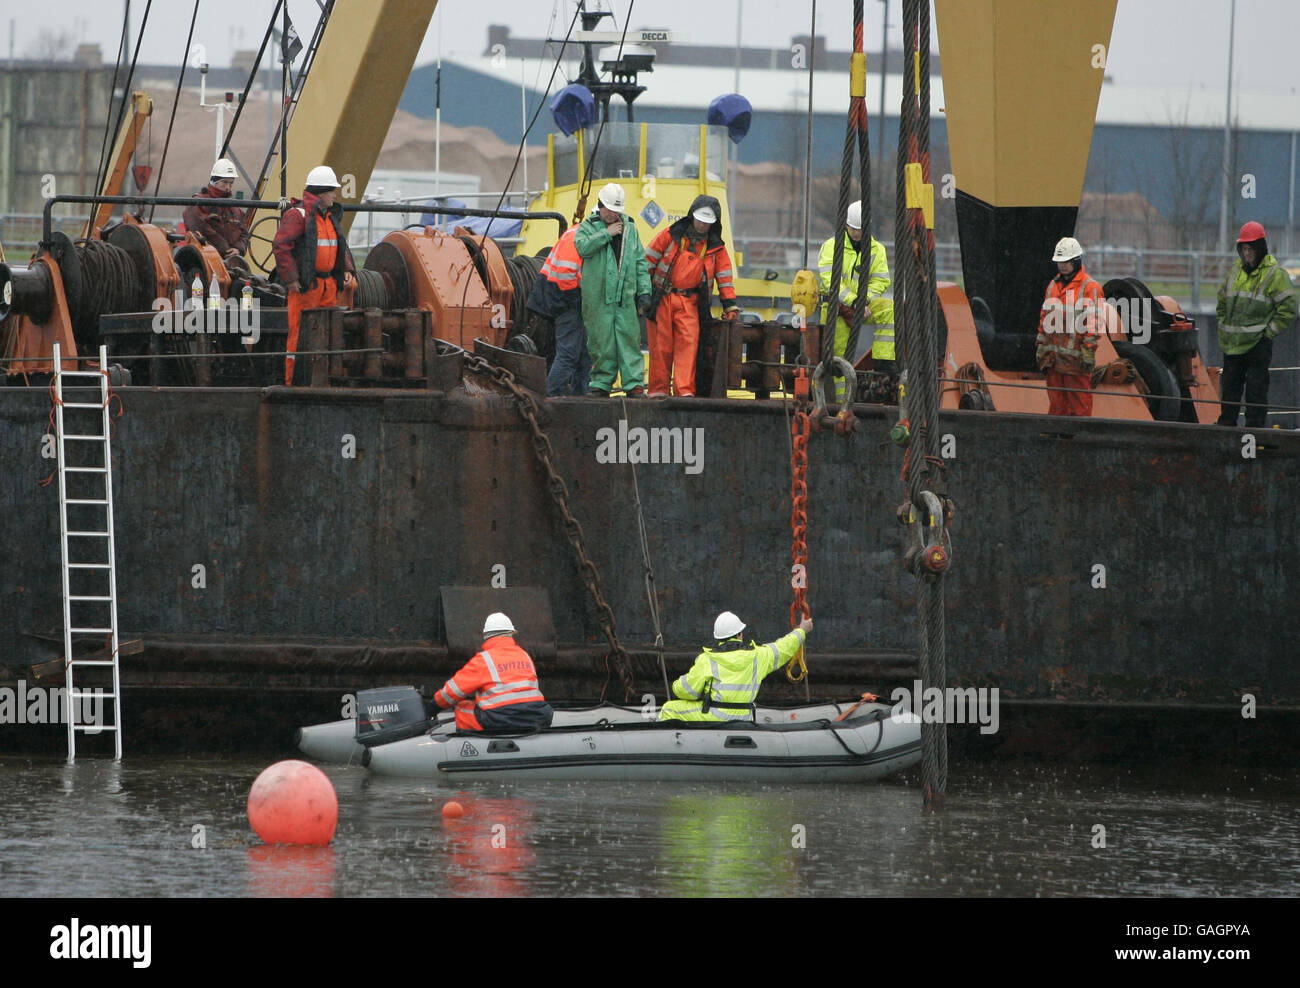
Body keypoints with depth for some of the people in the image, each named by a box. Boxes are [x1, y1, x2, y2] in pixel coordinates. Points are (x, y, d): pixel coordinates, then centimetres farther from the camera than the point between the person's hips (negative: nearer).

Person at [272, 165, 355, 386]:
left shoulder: (332, 216, 17)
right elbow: (281, 246, -17)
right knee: (300, 333, -7)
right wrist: (290, 278, -19)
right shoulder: (298, 214, -12)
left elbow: (341, 246, 27)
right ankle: (293, 382, -4)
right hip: (305, 285, -8)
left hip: (328, 284, 8)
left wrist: (347, 270, 12)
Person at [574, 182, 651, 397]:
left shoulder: (630, 228, 14)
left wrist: (644, 291, 9)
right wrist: (606, 234, -12)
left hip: (625, 296, 2)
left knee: (629, 339, -3)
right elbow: (583, 246, -14)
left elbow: (640, 261, 15)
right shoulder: (588, 227, 7)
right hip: (597, 297, -2)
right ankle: (601, 383, 8)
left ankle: (635, 385, -4)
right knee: (601, 341, 0)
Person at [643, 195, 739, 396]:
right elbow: (648, 261, 4)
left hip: (689, 302, 1)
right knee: (661, 344, -1)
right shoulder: (671, 236, 2)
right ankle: (658, 389, 7)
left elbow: (725, 277, 11)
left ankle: (685, 389, -15)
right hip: (662, 298, -1)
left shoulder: (715, 247, 9)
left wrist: (730, 306, 5)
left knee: (688, 342, -13)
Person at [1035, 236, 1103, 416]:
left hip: (1075, 358, -7)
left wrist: (1088, 353, -14)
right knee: (1056, 402, 9)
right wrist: (1041, 348, 18)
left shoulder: (1089, 288, -5)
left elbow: (1093, 322, -9)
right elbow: (1045, 318, 21)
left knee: (1079, 404, -4)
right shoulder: (1053, 285, 16)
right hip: (1053, 357, 7)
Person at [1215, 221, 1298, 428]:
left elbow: (1288, 309, -11)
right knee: (1229, 389, 12)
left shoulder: (1275, 274, -8)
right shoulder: (1236, 270, 13)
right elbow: (1222, 301, 27)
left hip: (1258, 343, -7)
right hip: (1232, 344, 7)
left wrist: (1268, 332, -11)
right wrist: (1223, 327, 16)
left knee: (1255, 391, -4)